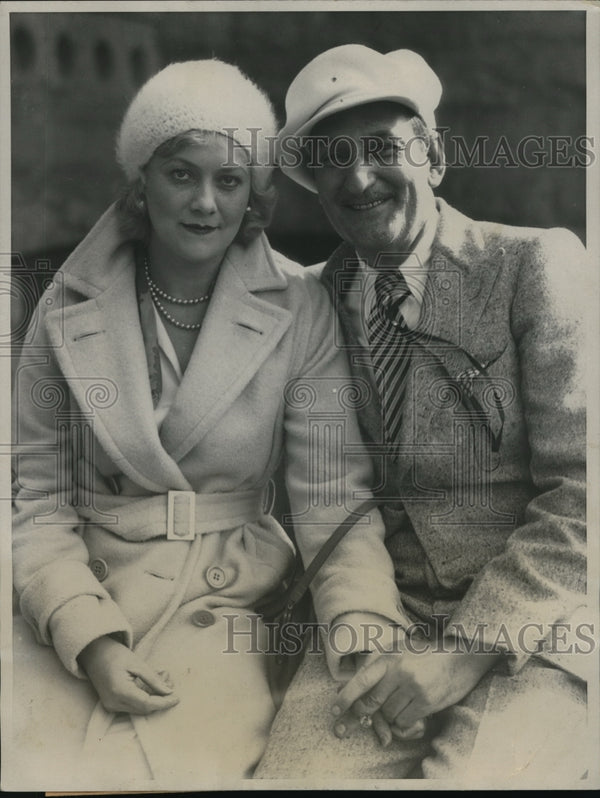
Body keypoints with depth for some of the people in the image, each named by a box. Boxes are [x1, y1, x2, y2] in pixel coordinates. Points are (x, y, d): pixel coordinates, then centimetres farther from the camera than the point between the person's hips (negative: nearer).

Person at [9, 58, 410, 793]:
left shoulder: (298, 312, -5)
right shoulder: (69, 310, -1)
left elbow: (333, 498, -7)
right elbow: (35, 498, 0)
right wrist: (91, 640, -14)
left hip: (226, 603, 0)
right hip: (79, 601, 1)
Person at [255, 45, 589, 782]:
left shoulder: (537, 266, -3)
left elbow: (581, 495, -8)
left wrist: (472, 645, -16)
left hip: (532, 634, -2)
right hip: (377, 628, 3)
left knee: (469, 772, -29)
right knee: (294, 773, -23)